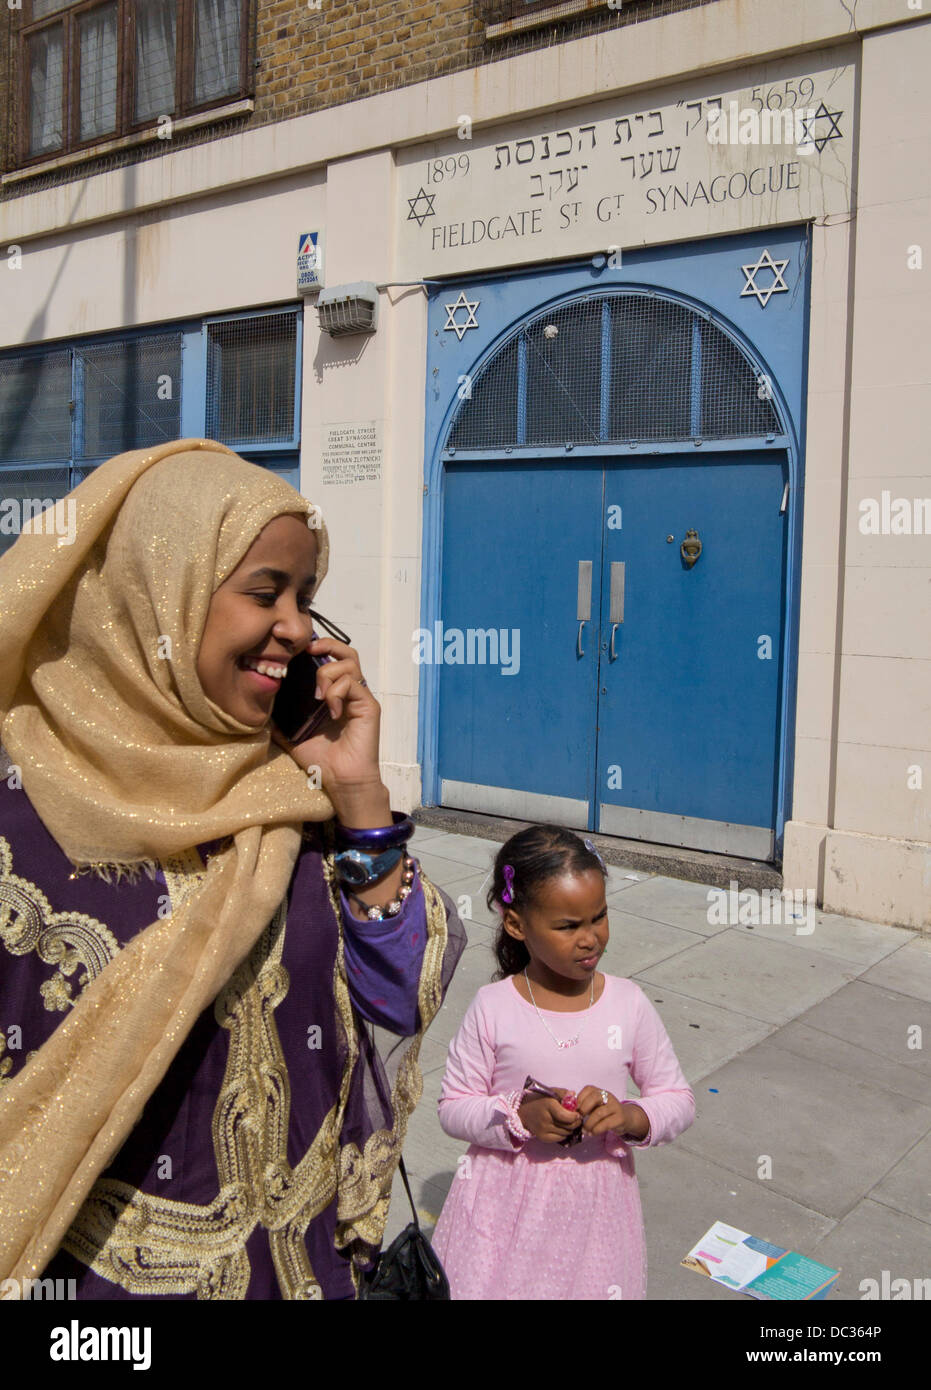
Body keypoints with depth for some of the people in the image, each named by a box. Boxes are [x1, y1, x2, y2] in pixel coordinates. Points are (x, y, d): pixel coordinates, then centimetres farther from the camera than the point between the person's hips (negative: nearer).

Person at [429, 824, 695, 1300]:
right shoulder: (493, 1008, -12)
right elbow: (453, 1107, -5)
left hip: (596, 1202, 1)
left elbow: (678, 1099, 1)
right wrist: (520, 1116, -21)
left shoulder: (628, 1004, -7)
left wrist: (630, 1116, -19)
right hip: (506, 1202, -1)